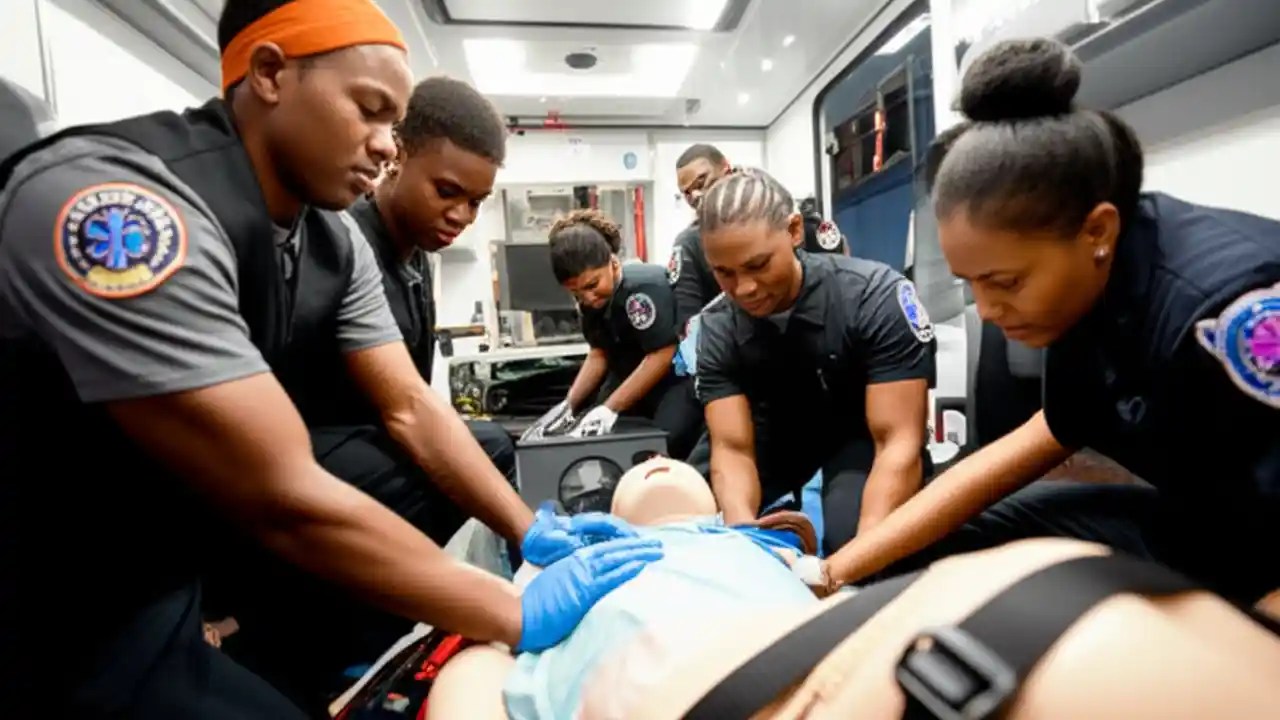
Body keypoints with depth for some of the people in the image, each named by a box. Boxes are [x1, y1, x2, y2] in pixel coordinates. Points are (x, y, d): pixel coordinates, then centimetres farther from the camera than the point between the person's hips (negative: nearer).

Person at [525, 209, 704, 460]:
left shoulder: (643, 287, -26)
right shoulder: (591, 299, -1)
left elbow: (661, 356, -24)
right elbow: (599, 354, 6)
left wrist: (609, 409, -23)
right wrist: (569, 405, -5)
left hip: (678, 378, -7)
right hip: (633, 379, 8)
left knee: (662, 449, -25)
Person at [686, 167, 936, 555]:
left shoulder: (877, 297, -28)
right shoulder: (718, 329, -18)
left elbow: (899, 442, -31)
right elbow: (732, 448, -23)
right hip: (779, 426, 4)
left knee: (850, 535, -32)